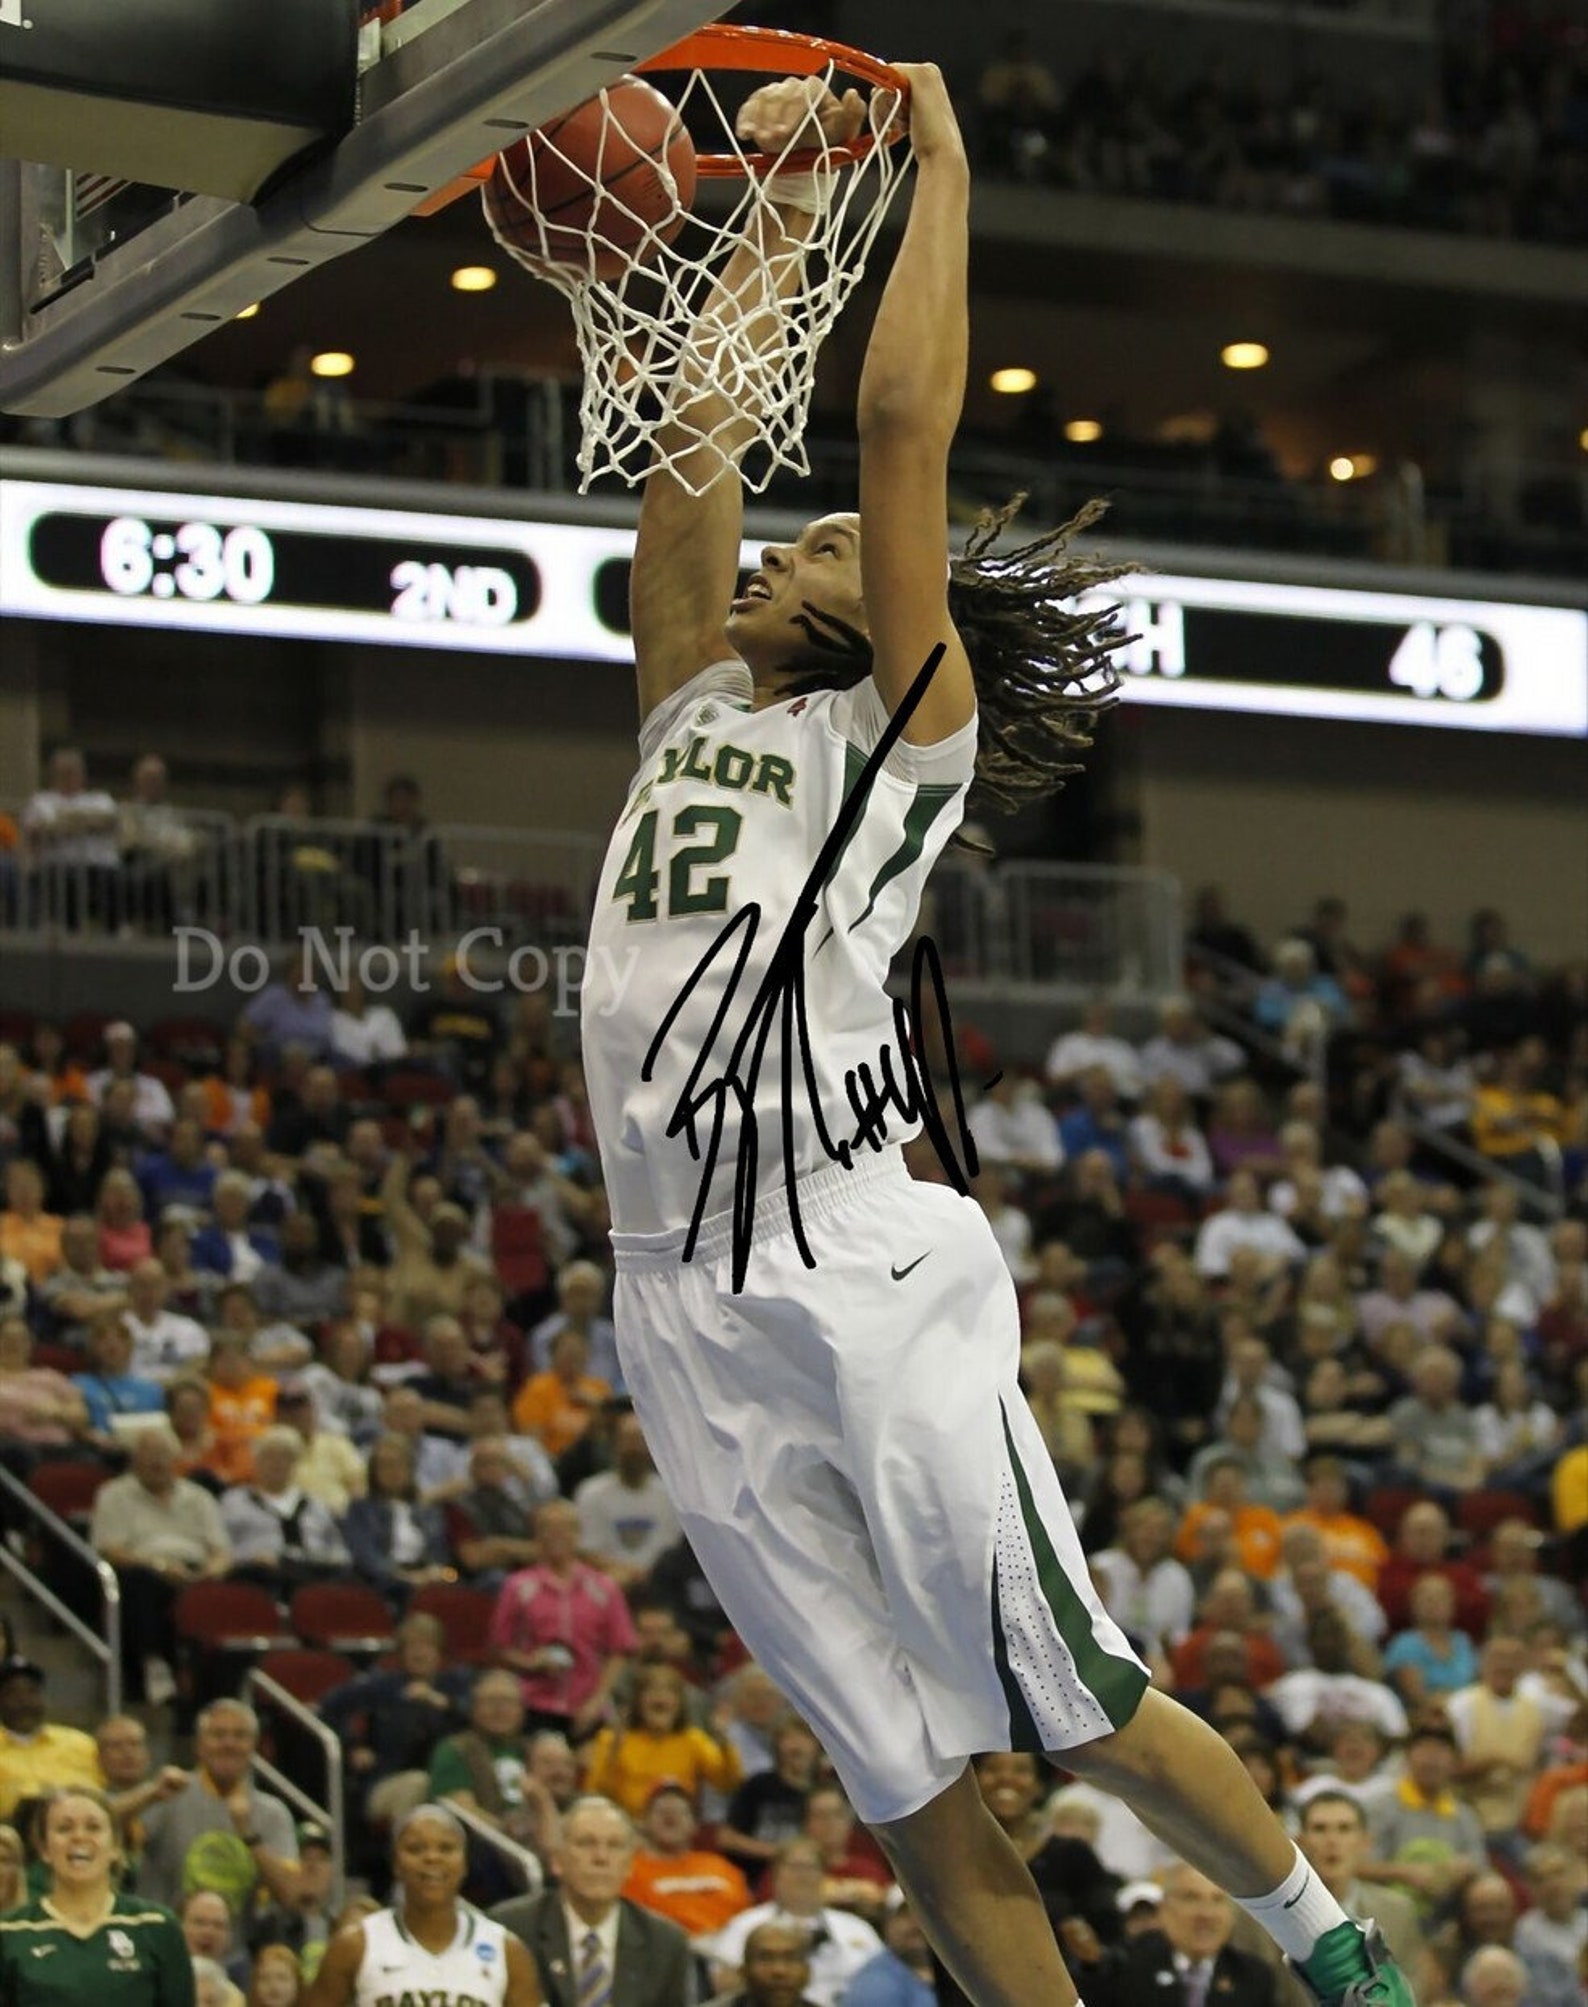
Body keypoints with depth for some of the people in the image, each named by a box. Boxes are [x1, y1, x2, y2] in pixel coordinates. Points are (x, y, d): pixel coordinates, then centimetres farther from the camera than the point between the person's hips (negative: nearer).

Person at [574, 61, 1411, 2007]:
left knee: (1077, 1714, 0)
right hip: (687, 1318, 6)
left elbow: (903, 424, -1)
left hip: (869, 1283, -6)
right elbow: (698, 438, 20)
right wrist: (781, 210, 24)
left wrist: (939, 168, 6)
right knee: (903, 1780, 5)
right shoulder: (693, 710, 21)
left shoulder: (904, 720, 5)